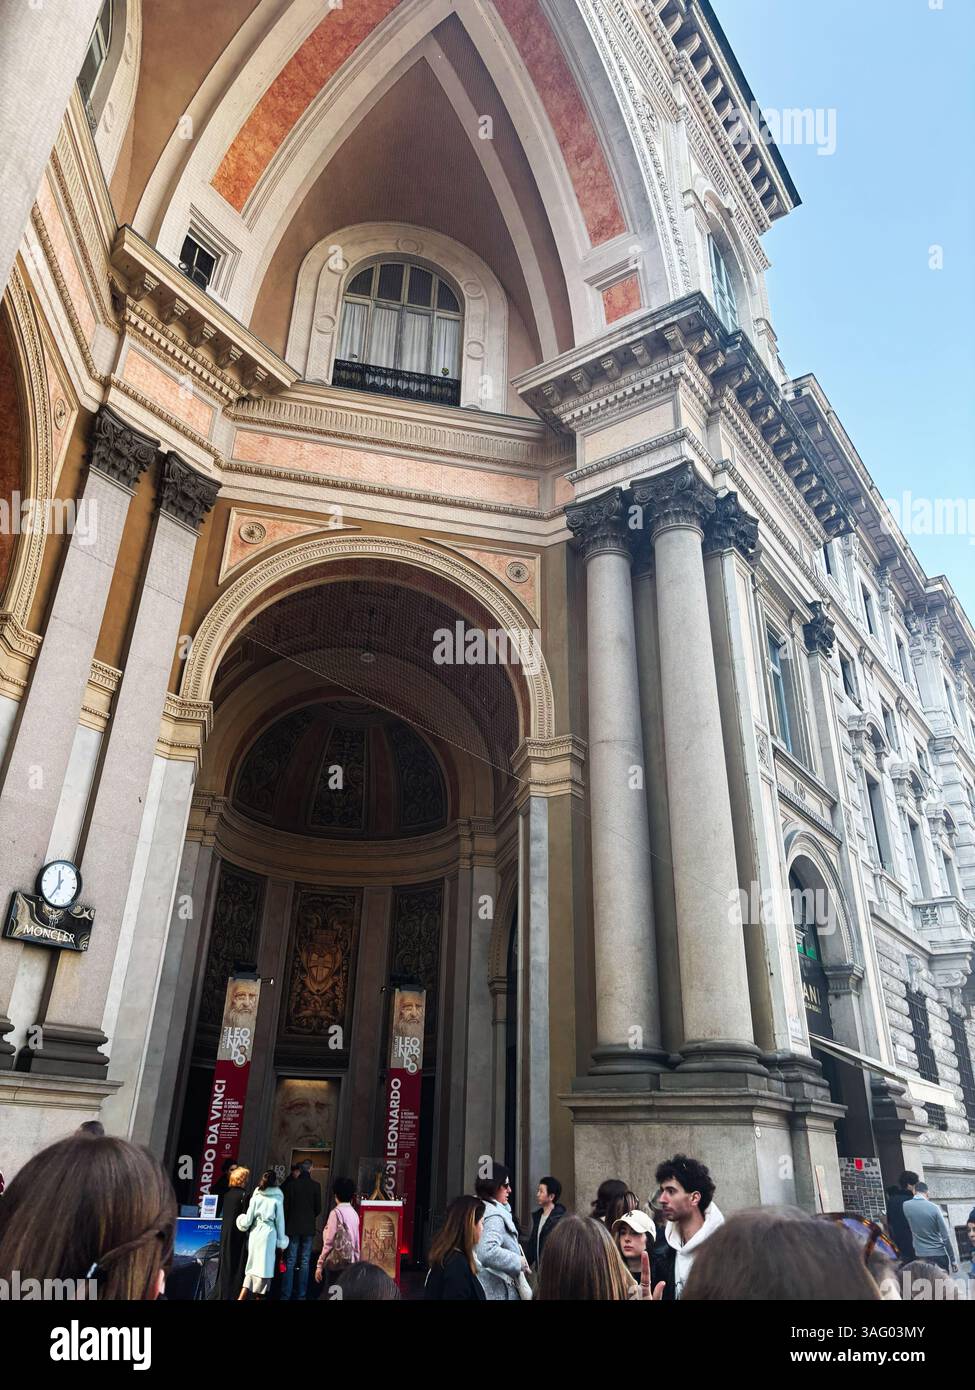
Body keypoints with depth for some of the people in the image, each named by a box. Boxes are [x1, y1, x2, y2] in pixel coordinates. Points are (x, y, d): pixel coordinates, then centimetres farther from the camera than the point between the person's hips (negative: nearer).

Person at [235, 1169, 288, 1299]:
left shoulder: (256, 1197, 1)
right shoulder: (277, 1198, -4)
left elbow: (248, 1220, 1)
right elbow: (280, 1221, 0)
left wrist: (242, 1223, 23)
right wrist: (281, 1241, 8)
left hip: (255, 1233, 3)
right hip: (269, 1234, -3)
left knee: (253, 1265, 13)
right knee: (264, 1267, 7)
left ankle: (242, 1296, 2)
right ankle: (259, 1295, 8)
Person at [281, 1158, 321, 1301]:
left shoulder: (291, 1183, -6)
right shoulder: (315, 1185, -6)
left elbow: (285, 1205, -3)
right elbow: (318, 1209, 0)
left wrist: (286, 1223, 10)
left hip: (292, 1226, 0)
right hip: (309, 1228, 0)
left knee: (290, 1262, 6)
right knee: (304, 1262, 7)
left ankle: (286, 1295, 4)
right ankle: (301, 1295, 8)